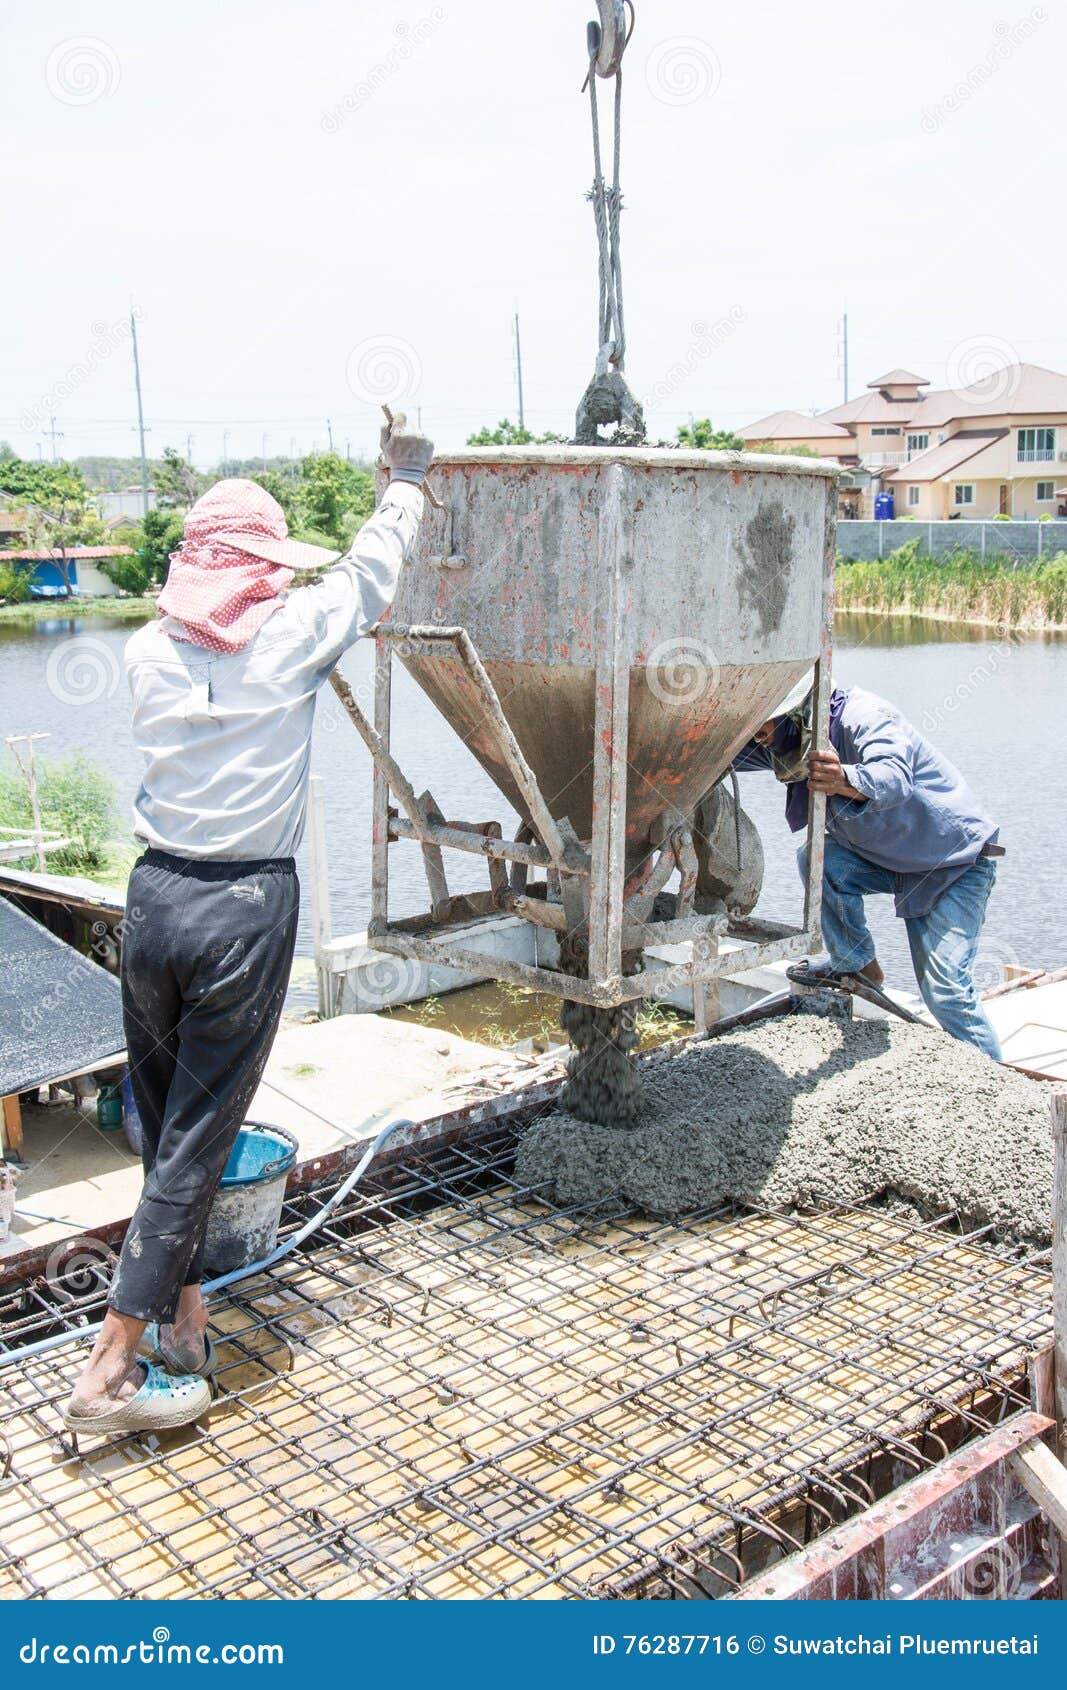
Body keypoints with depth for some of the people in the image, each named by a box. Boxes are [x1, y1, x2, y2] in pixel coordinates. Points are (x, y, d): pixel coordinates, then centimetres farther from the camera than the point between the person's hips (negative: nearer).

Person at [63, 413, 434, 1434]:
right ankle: (113, 1370, 4)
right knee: (200, 1131, 2)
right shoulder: (290, 635, -6)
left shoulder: (148, 649, 4)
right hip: (246, 906, -4)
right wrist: (405, 480, 31)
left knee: (163, 1119, 18)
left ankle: (181, 1318, 30)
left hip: (154, 896, 4)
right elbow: (370, 568, 12)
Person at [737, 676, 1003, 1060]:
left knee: (945, 990, -16)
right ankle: (858, 967, -1)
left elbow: (894, 777, -47)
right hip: (891, 860, 7)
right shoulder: (782, 740, -6)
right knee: (815, 858, -18)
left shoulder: (863, 716, -29)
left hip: (958, 861, -7)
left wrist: (844, 780, -67)